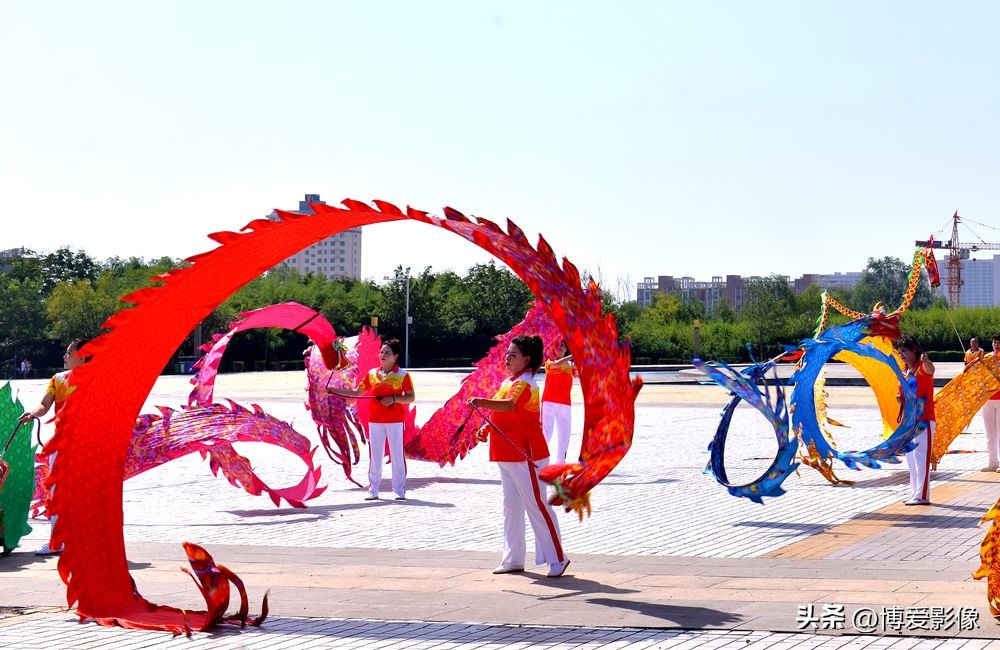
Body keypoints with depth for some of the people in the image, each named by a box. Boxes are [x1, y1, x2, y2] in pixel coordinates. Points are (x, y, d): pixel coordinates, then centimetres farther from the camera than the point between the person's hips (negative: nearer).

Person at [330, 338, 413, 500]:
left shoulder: (402, 375, -3)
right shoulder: (372, 374, 9)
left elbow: (411, 398, -4)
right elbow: (356, 392, 14)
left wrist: (394, 398, -18)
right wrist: (335, 390, 7)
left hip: (395, 421, -4)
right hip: (375, 421, 4)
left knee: (397, 455, 0)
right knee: (375, 456, 6)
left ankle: (400, 491, 7)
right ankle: (373, 490, 11)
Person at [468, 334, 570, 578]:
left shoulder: (524, 384, -17)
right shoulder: (509, 381, 14)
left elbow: (509, 405, -37)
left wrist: (482, 402, -52)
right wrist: (488, 426, 7)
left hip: (525, 457, -10)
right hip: (506, 456, 10)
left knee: (537, 506, -6)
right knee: (511, 507, 14)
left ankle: (557, 559, 1)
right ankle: (513, 560, 21)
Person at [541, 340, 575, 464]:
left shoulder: (571, 365, 15)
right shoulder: (549, 362, 4)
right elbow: (556, 365, -19)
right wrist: (573, 355, -24)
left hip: (565, 403, 4)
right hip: (549, 401, -4)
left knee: (564, 433, 6)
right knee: (546, 431, -8)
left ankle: (560, 460, 15)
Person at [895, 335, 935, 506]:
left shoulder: (922, 367, -9)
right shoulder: (904, 373, 17)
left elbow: (930, 370, -35)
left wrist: (926, 360, -57)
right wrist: (900, 399, 2)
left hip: (924, 420, -10)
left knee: (921, 456, -12)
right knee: (911, 458, 14)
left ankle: (922, 496, -13)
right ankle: (915, 493, 22)